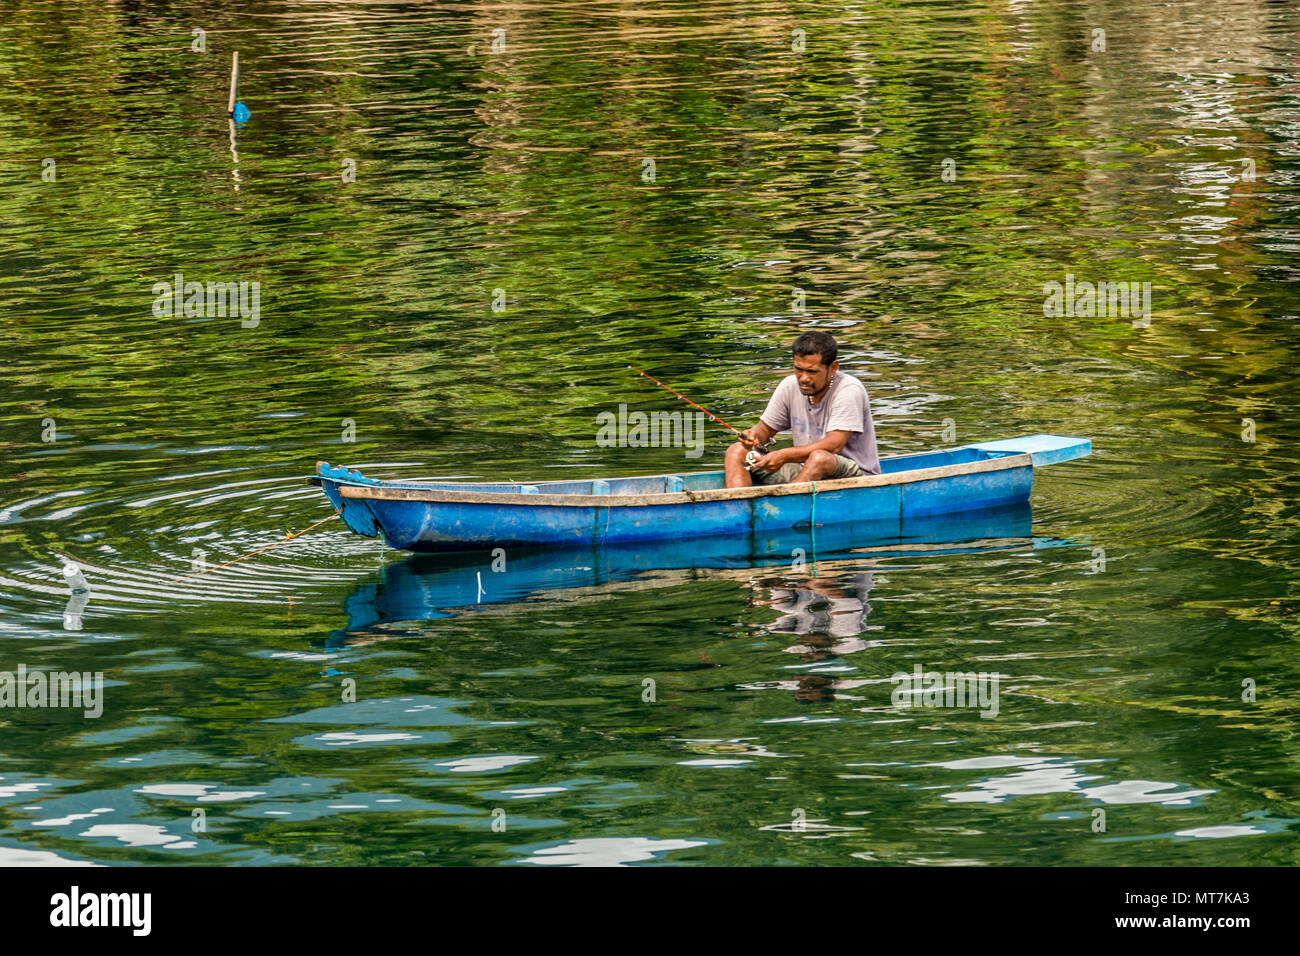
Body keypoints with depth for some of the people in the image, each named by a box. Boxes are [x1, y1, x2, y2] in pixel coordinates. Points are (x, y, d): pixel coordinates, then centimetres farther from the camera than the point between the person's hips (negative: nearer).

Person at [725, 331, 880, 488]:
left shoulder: (849, 390, -17)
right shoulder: (791, 386, 1)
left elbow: (834, 445, -26)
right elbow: (765, 428, 12)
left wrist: (784, 455, -30)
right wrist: (754, 436, -13)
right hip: (804, 470, 7)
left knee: (820, 458, -40)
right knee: (737, 452, -4)